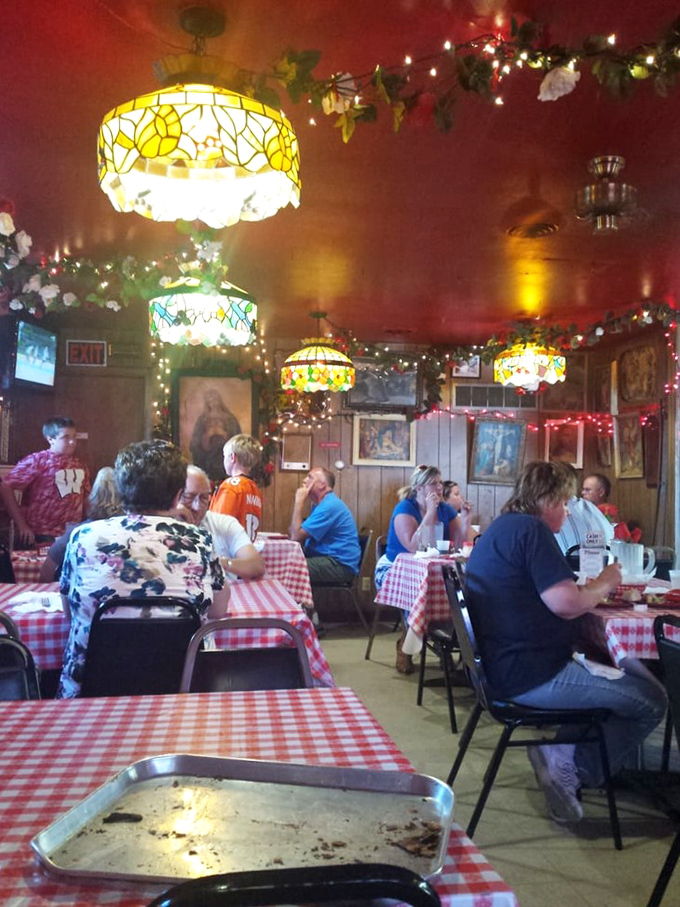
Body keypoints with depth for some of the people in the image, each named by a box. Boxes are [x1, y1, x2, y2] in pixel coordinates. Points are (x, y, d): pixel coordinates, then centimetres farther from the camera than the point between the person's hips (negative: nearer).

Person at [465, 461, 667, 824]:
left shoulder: (501, 528, 16)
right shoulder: (532, 529, -17)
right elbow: (566, 603, -25)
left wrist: (592, 589, 12)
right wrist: (604, 583, -6)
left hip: (505, 667, 11)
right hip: (532, 676, -11)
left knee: (631, 670, 22)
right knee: (651, 699, -1)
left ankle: (562, 756, 14)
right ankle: (571, 767, 0)